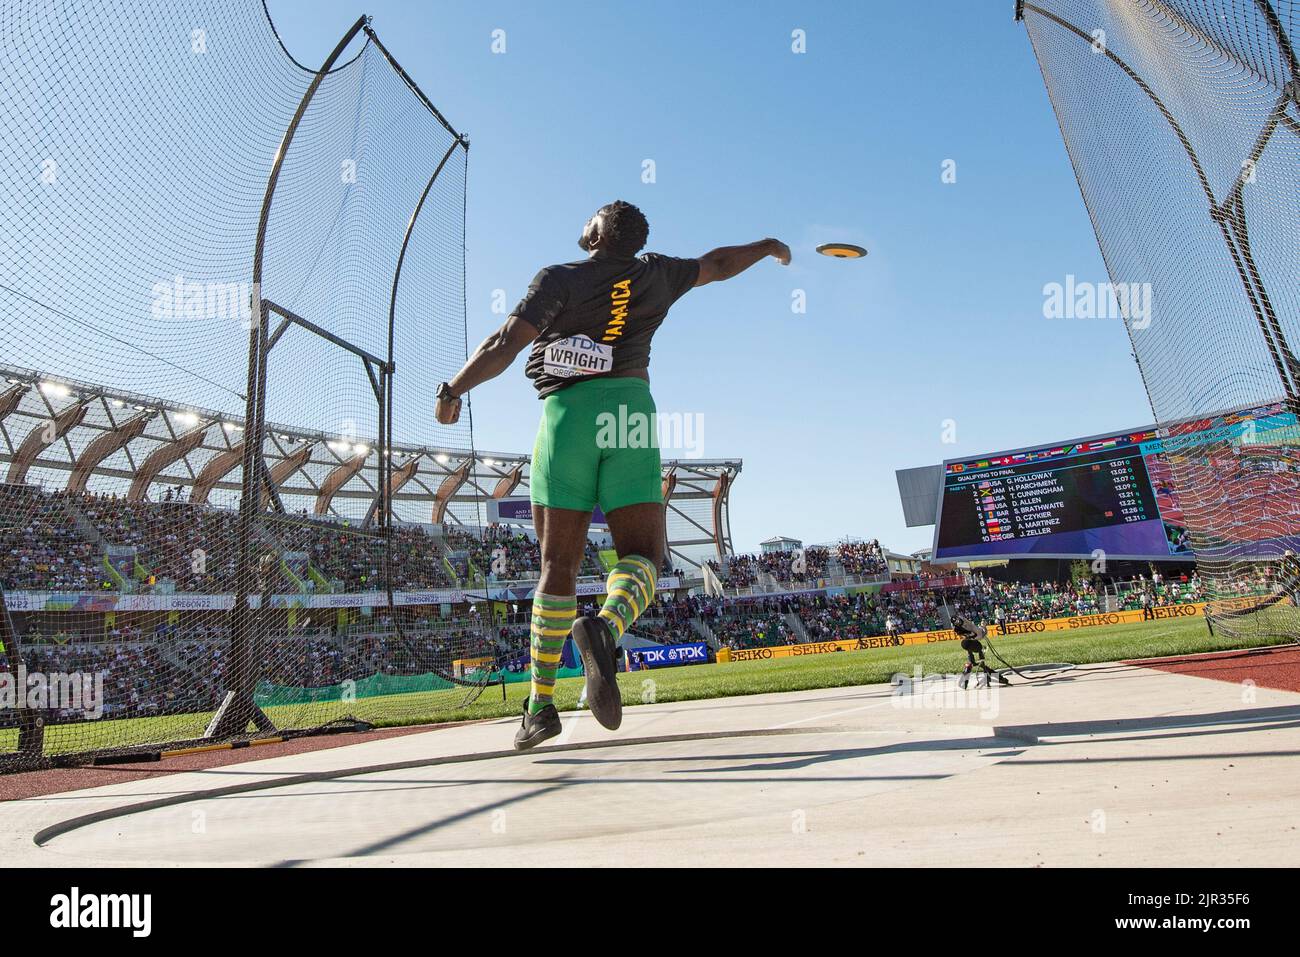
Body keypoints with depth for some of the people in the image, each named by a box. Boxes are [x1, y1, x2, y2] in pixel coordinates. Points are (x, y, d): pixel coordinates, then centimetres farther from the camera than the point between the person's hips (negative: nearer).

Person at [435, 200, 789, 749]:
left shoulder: (558, 279, 6)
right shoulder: (654, 274, 15)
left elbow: (505, 345, -6)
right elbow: (718, 264, 31)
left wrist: (453, 390, 5)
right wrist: (767, 247, 50)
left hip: (568, 414, -1)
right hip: (631, 416, 1)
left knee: (558, 566, 3)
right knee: (641, 556, 2)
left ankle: (541, 706, 5)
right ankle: (605, 627, -33)